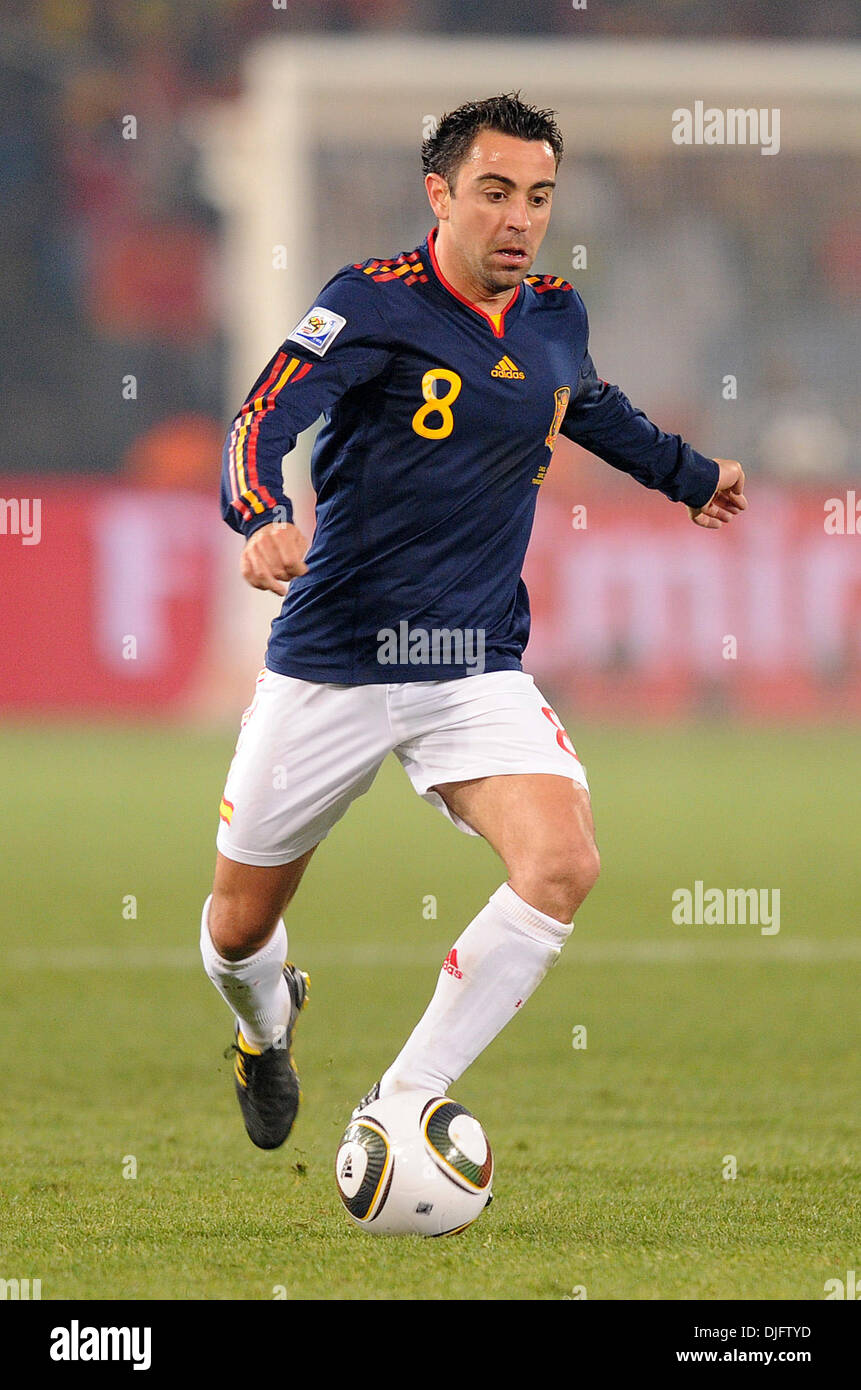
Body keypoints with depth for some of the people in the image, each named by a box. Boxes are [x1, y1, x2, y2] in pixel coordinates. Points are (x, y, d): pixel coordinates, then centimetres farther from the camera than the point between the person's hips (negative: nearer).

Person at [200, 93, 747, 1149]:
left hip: (477, 670, 3)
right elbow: (265, 420, -27)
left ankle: (402, 1101, -13)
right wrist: (262, 521, -47)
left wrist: (689, 476, 42)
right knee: (238, 930, 8)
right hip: (331, 666, -3)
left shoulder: (555, 317, 6)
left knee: (563, 863, -24)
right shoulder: (375, 302, -13)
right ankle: (266, 1024, 47)